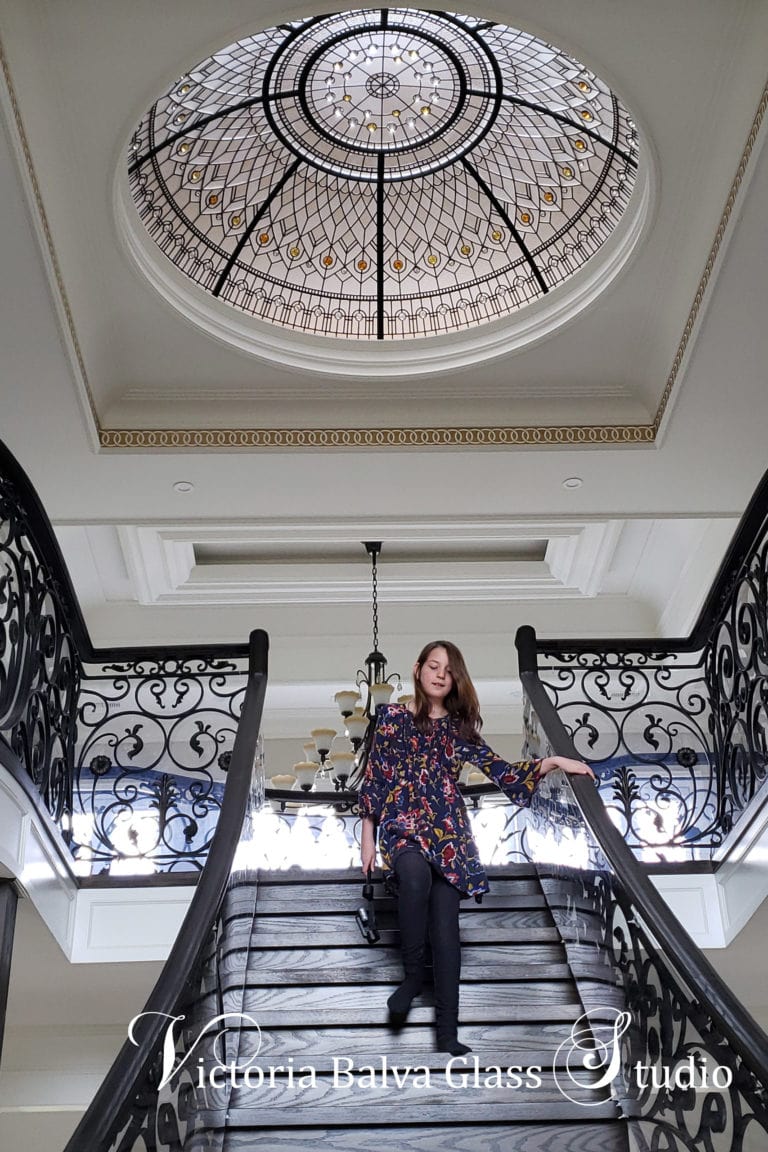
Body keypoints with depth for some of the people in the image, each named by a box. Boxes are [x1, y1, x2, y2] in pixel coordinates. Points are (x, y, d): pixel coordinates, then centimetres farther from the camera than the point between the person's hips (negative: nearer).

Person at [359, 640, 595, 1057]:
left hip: (448, 828, 2)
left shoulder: (459, 727, 12)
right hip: (402, 823, -2)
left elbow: (500, 770, 5)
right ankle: (411, 974, -15)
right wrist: (368, 835, 3)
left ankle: (448, 1033, 0)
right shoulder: (392, 716, 6)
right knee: (415, 873, -35)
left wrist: (552, 761, -7)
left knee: (445, 925, -5)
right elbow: (373, 776, 7)